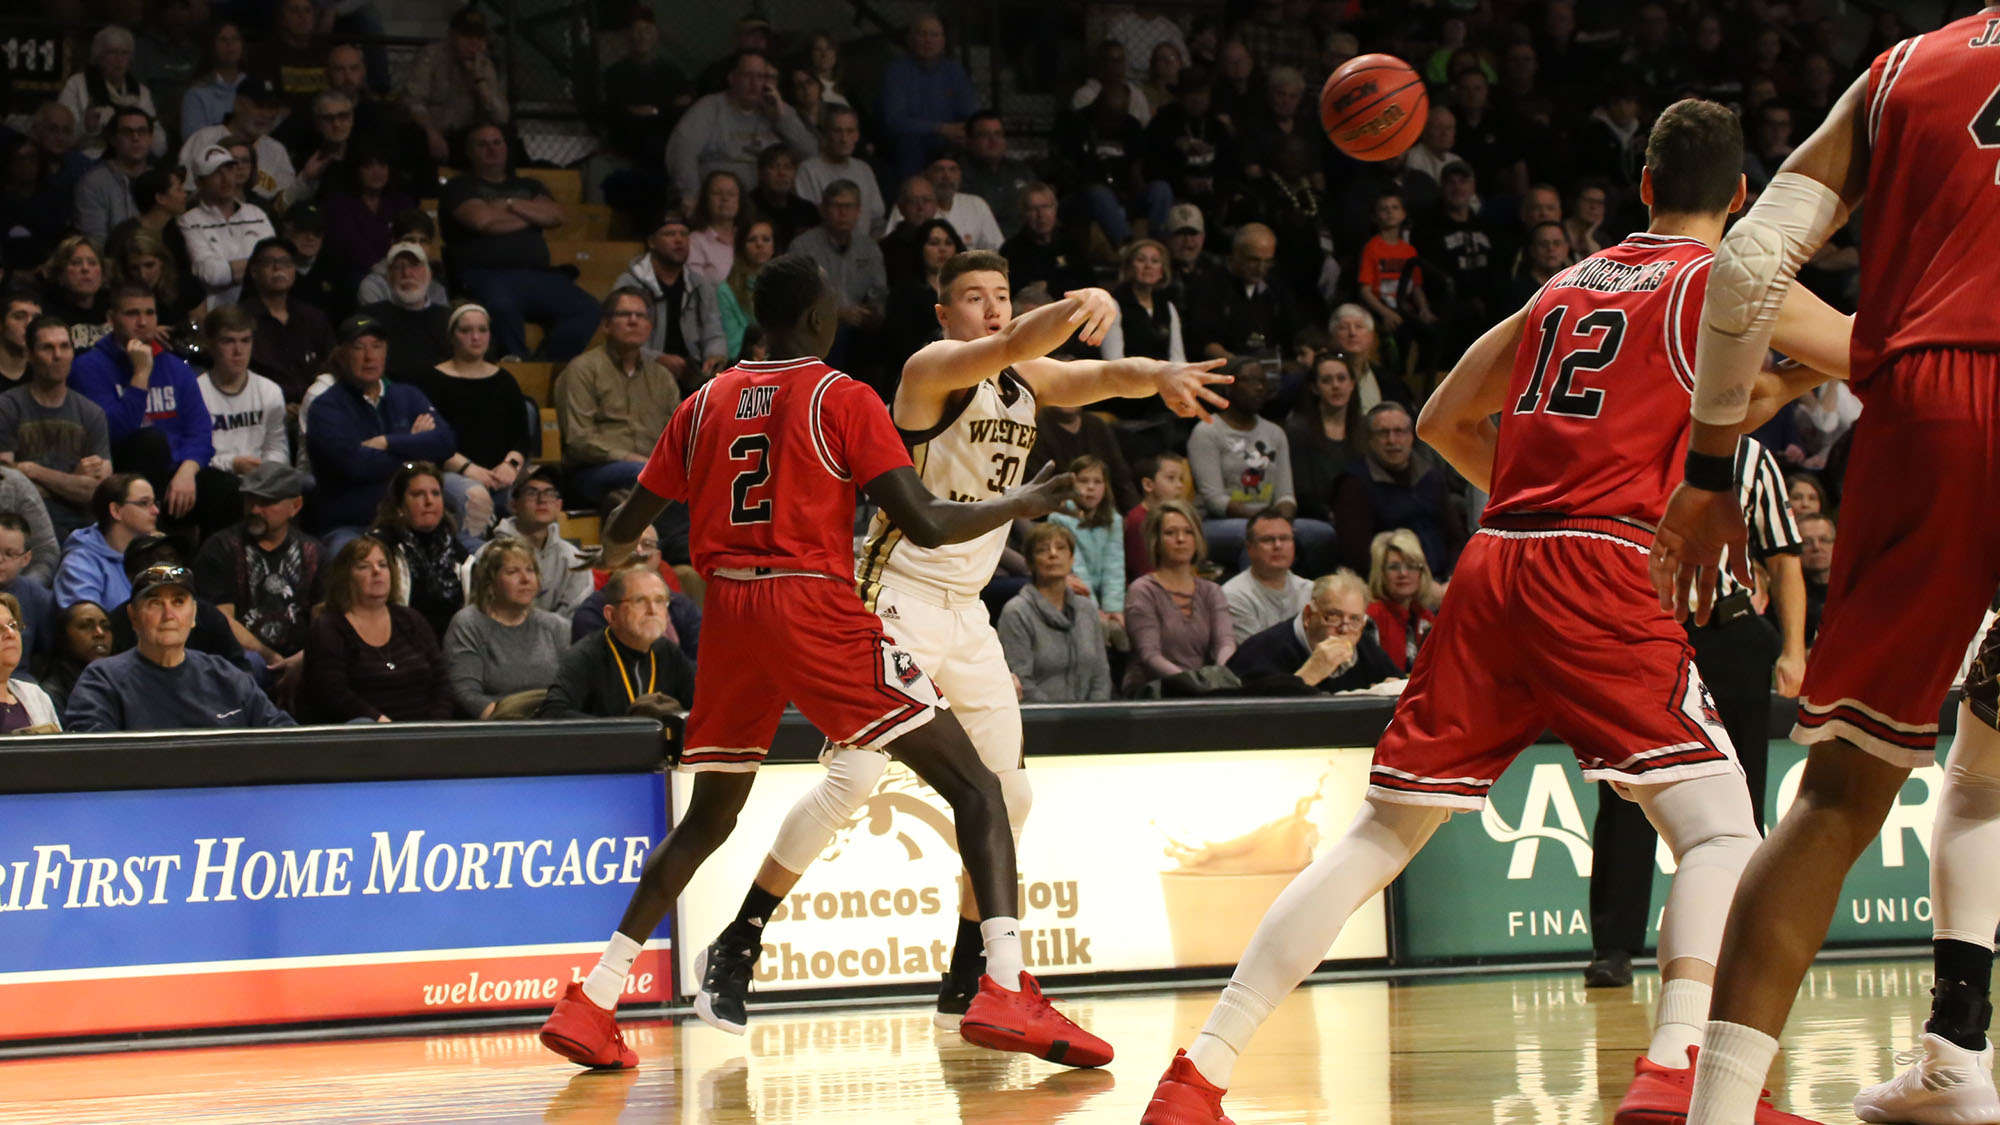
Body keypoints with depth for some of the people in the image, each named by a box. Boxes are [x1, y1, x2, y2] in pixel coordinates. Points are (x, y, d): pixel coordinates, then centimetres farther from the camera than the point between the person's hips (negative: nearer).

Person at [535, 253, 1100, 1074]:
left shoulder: (707, 403, 14)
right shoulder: (843, 398, -1)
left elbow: (622, 533, 18)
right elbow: (925, 525, -9)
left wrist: (612, 558, 42)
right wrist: (1019, 506, 8)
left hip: (729, 611, 6)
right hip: (815, 607, -6)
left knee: (708, 818, 22)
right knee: (975, 790, -2)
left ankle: (592, 1005, 14)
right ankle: (1005, 992, -20)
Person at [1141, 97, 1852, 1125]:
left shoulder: (1568, 284, 23)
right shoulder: (1725, 283, 4)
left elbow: (1443, 421, 30)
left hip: (1492, 568, 6)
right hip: (1602, 577, -6)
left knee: (1379, 835, 11)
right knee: (1718, 827, -6)